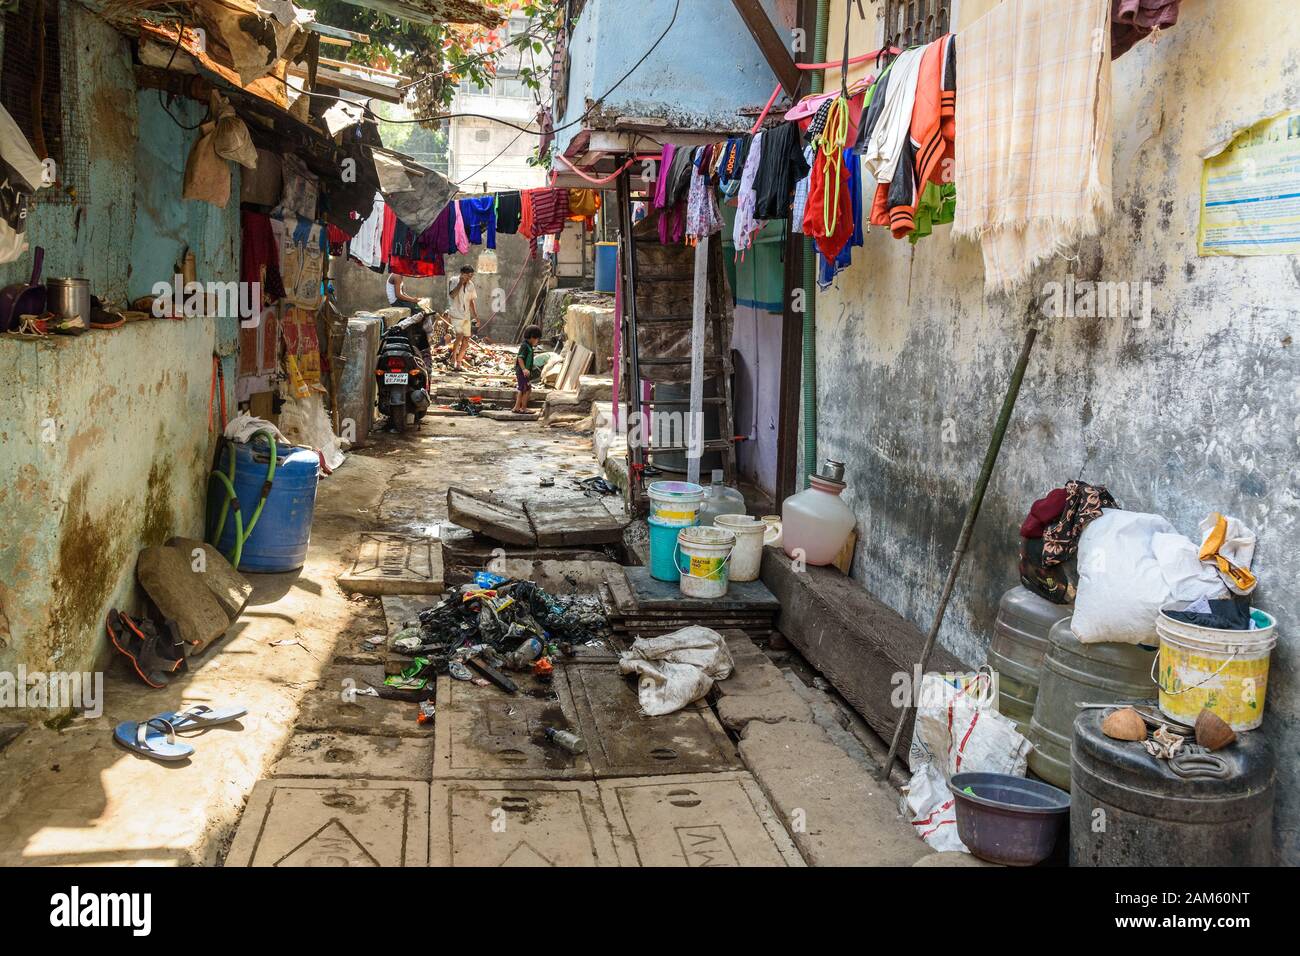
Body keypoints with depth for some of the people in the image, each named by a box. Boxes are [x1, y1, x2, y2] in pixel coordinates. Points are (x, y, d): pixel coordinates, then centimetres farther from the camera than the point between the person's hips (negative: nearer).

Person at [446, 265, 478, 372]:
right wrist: (461, 283, -19)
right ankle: (453, 359, -11)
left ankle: (458, 362, 12)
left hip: (466, 315, 6)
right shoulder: (453, 281, -4)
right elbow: (452, 295, -21)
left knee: (466, 339, 3)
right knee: (459, 335, -22)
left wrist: (475, 315, 14)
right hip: (456, 314, -6)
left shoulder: (470, 284, 12)